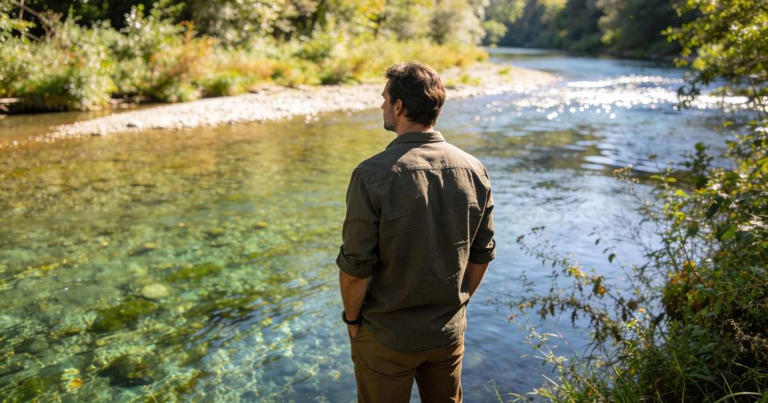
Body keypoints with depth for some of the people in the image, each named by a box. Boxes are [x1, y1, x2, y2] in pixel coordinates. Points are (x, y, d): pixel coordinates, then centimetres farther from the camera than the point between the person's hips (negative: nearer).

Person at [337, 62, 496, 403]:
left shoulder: (373, 174, -23)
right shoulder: (473, 170, -7)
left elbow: (356, 264, -19)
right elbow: (482, 254, 2)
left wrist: (351, 318, -2)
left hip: (386, 336, -4)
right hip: (449, 333, 5)